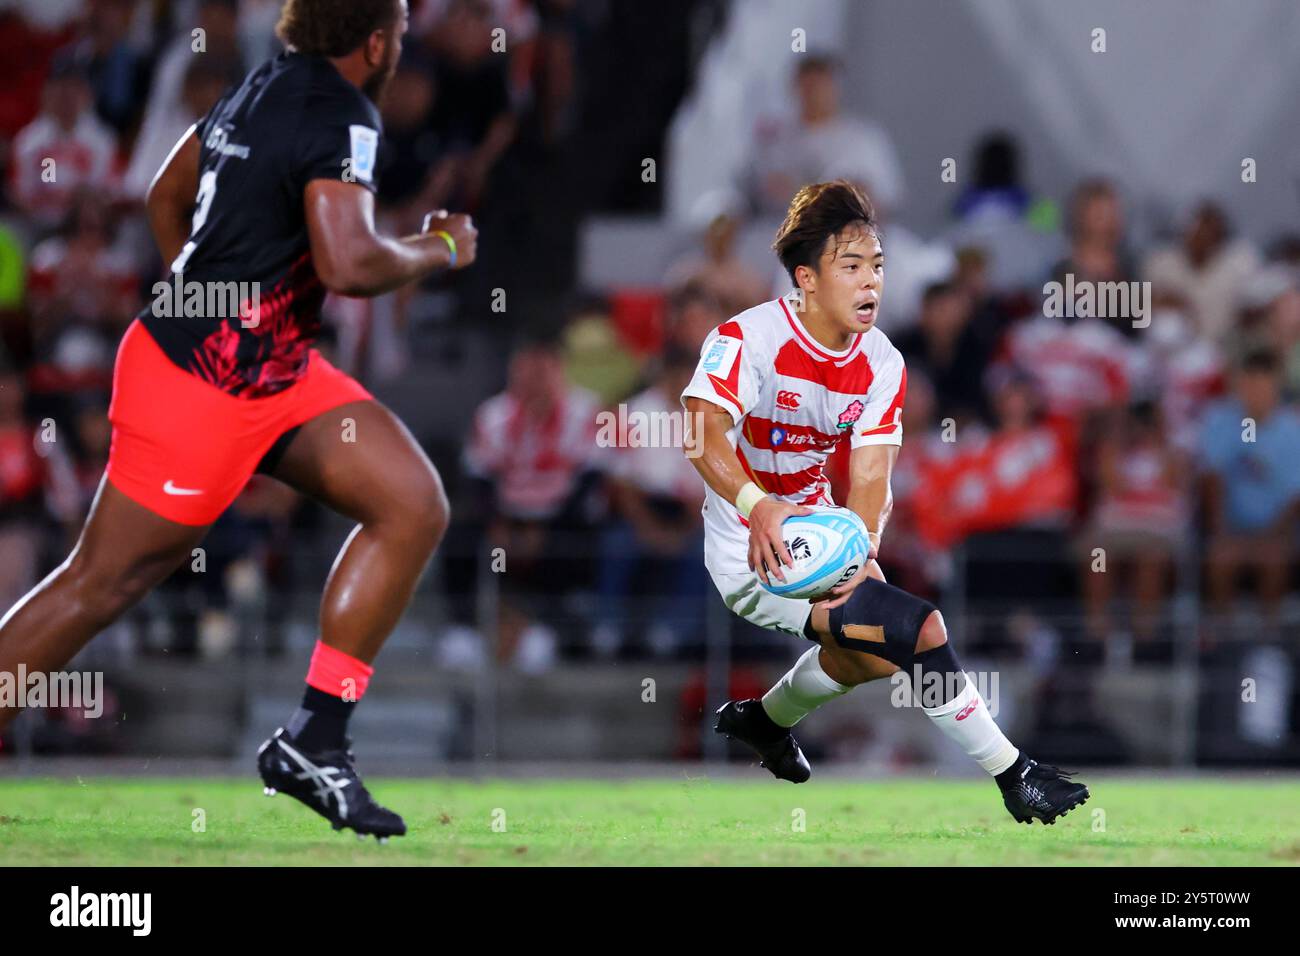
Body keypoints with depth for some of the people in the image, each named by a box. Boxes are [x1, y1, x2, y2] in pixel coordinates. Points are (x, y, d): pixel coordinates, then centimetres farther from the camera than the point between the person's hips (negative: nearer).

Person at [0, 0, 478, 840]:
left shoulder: (266, 87, 9)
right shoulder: (340, 117, -18)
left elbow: (166, 197, 21)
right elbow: (348, 263, -29)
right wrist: (439, 249, -10)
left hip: (273, 369, 10)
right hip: (206, 388, -10)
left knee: (415, 505, 3)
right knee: (102, 584, -1)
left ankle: (313, 742, 3)